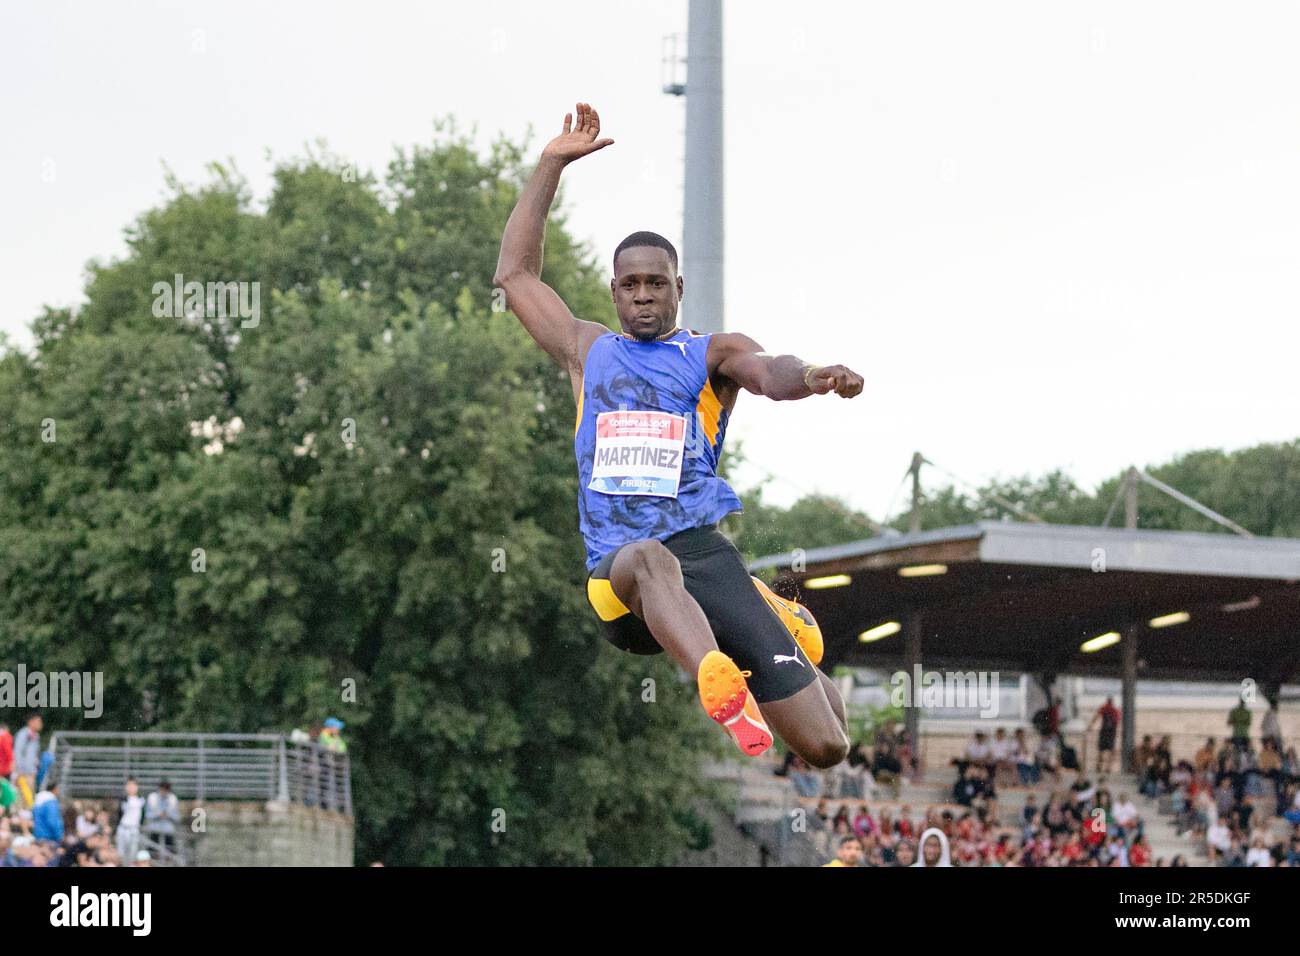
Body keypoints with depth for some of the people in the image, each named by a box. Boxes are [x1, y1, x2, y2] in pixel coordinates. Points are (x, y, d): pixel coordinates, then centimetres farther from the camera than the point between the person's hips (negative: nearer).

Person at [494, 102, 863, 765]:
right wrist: (551, 166, 19)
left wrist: (813, 379, -31)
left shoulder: (713, 354, 16)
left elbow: (767, 372, -6)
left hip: (704, 553, 0)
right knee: (648, 559, -43)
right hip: (616, 572, 0)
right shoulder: (588, 350, 23)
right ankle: (723, 690, -67)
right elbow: (514, 273, 23)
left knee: (824, 748, -6)